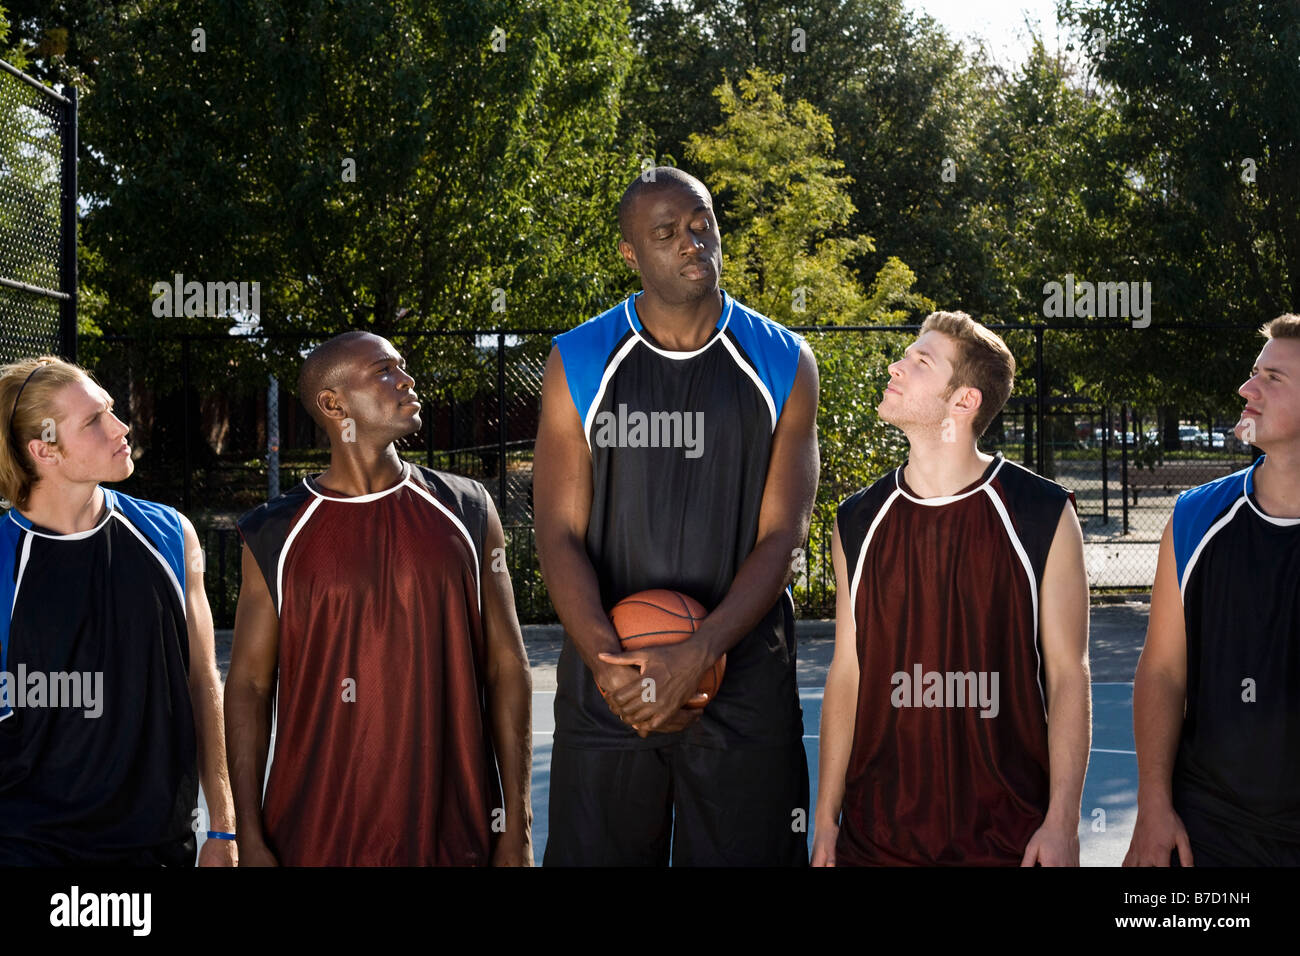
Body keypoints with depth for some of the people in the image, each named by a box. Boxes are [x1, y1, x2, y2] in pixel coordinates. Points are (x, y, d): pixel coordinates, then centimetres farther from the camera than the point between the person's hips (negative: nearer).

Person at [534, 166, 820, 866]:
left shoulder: (781, 364, 2)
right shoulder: (579, 364, 2)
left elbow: (780, 538, -3)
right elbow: (560, 535, -2)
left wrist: (695, 656, -17)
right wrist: (609, 664, -18)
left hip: (745, 683, 0)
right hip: (606, 691, 0)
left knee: (746, 852, 6)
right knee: (595, 851, 7)